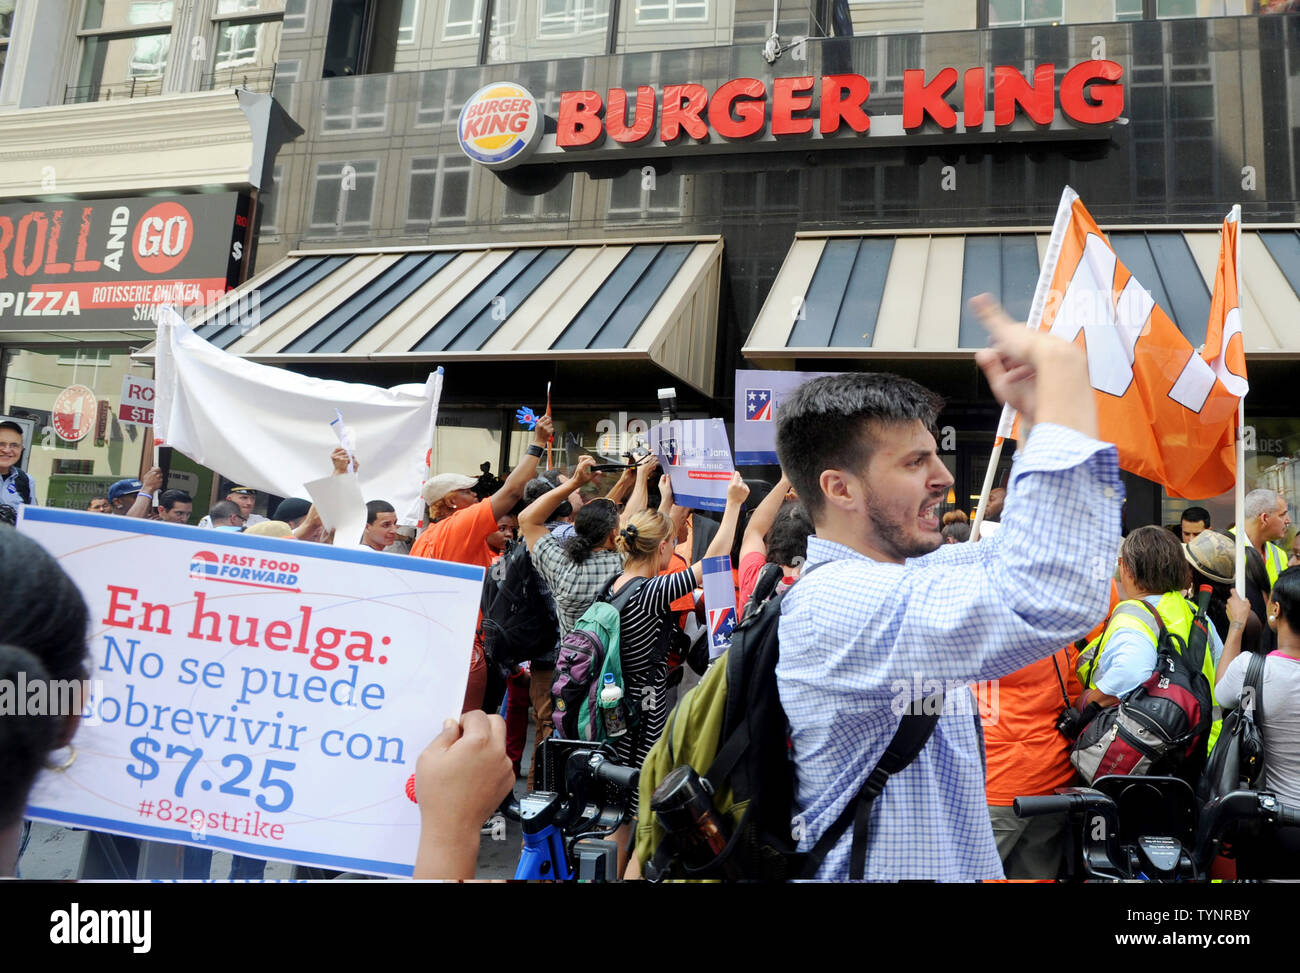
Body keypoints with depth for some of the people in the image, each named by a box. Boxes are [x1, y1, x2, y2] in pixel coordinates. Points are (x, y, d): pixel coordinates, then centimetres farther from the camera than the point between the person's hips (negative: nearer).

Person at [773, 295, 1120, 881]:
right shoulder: (835, 601, -29)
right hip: (887, 870, -9)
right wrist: (1062, 370, -32)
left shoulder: (896, 578, 2)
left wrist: (1034, 416, -2)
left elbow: (1024, 549, 13)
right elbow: (1045, 599, -41)